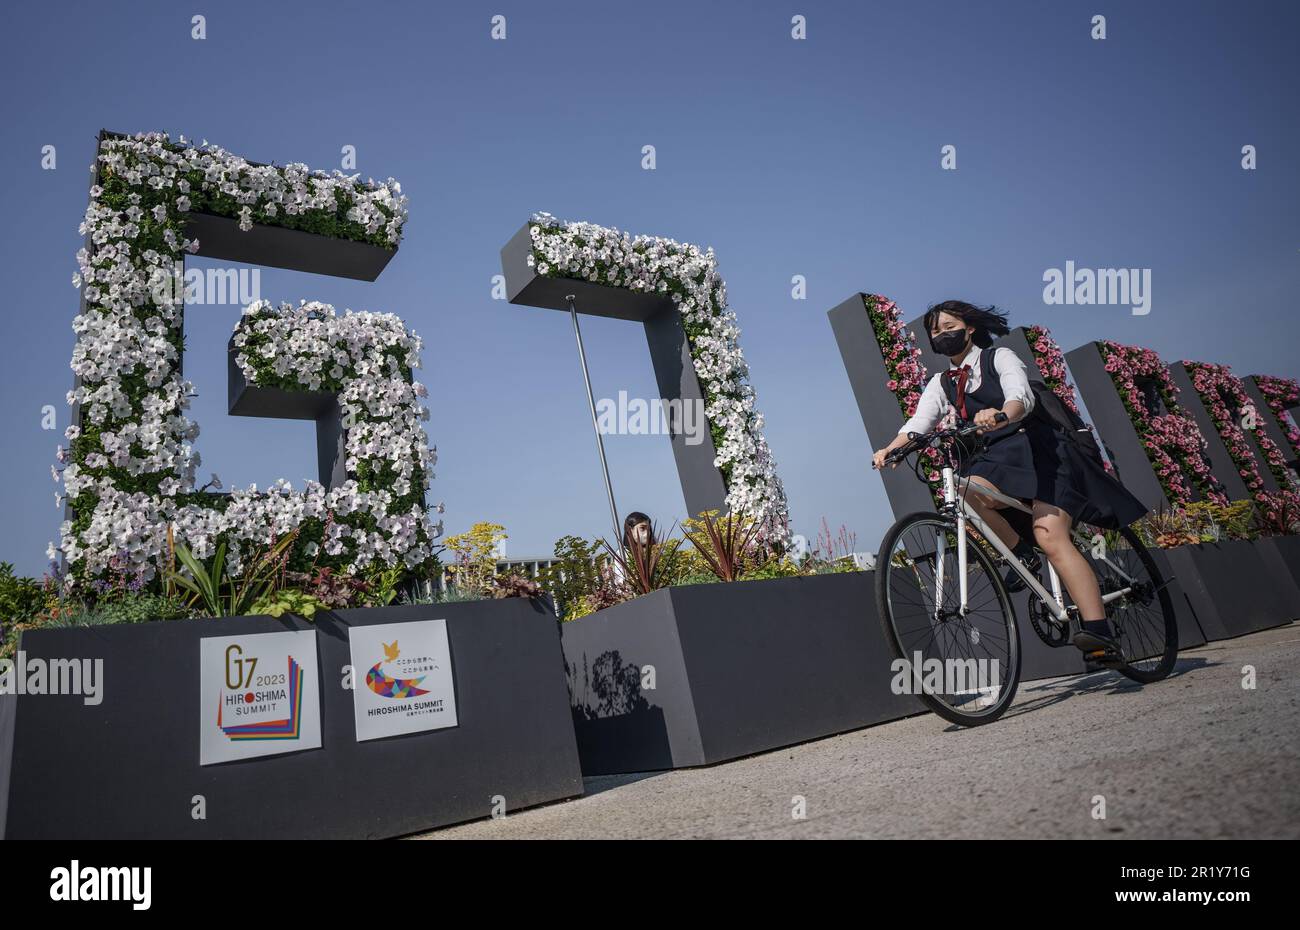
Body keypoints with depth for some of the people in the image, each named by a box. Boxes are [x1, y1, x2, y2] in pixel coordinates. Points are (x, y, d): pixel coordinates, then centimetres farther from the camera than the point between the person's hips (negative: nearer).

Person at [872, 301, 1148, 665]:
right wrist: (891, 449, -24)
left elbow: (1021, 396, -19)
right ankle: (1023, 554, -9)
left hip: (1035, 449, -4)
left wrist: (999, 415, -44)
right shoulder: (940, 384, 15)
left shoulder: (1000, 358, 2)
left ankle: (1101, 634, -23)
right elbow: (917, 423, -1)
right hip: (994, 460, 4)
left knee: (1052, 539, -21)